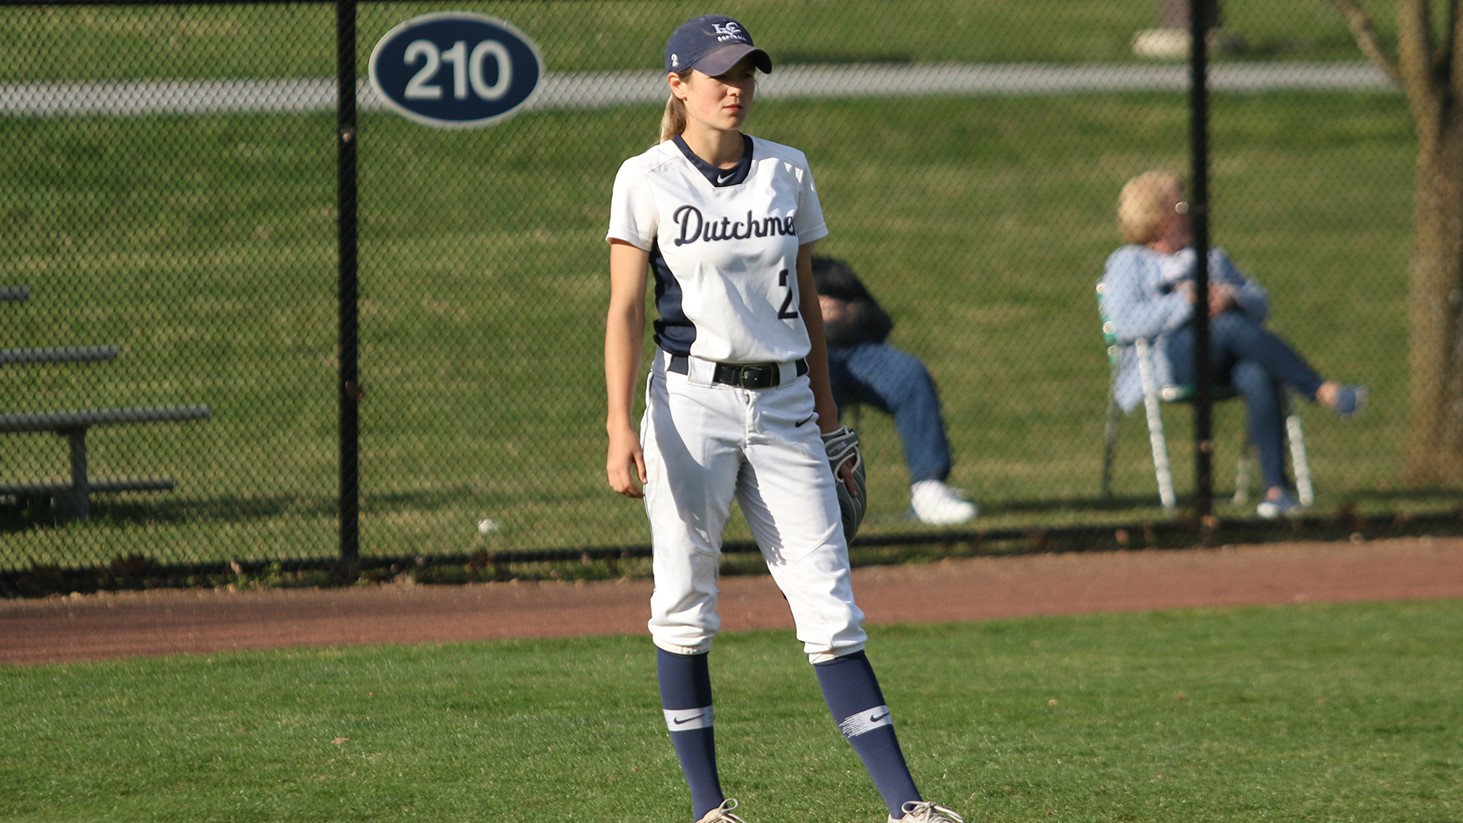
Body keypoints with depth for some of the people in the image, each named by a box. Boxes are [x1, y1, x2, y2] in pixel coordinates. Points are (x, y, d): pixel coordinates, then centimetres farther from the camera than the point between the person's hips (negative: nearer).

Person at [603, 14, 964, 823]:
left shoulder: (786, 172, 10)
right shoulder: (647, 179, -1)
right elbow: (626, 310, -4)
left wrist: (826, 414, 15)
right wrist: (621, 427, -13)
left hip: (783, 406, 3)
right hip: (692, 401, -3)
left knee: (830, 606, -2)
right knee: (684, 604, 1)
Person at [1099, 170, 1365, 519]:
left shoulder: (1211, 258, 33)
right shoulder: (1127, 264, 18)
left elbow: (1260, 305, 21)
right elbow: (1124, 322, -2)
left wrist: (1230, 297, -2)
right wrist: (1185, 303, -9)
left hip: (1225, 361, 4)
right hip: (1169, 357, -4)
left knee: (1257, 377, -34)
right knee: (1232, 327, -36)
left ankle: (1276, 487, -42)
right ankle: (1324, 392, -40)